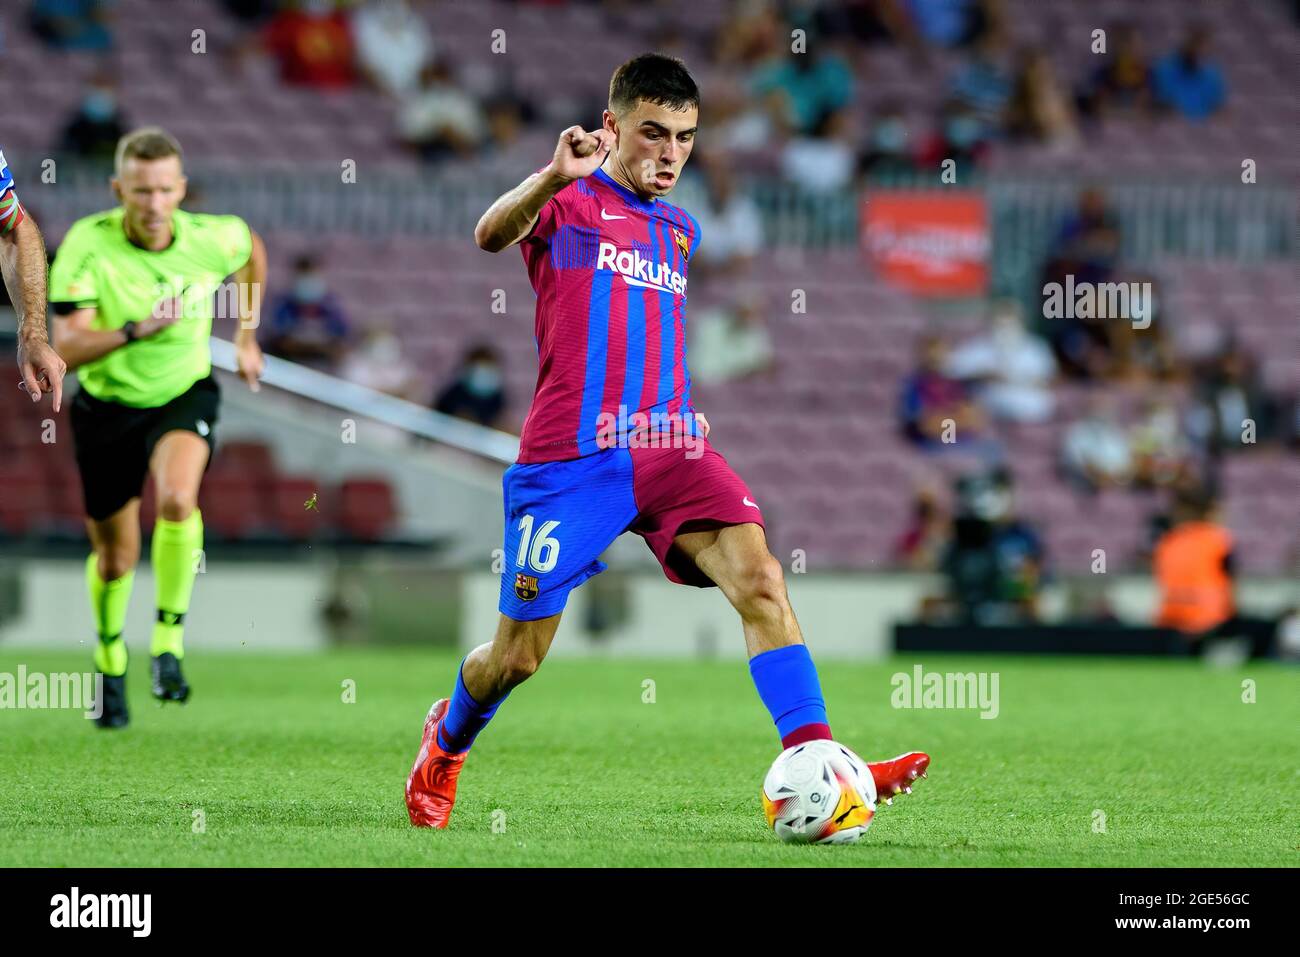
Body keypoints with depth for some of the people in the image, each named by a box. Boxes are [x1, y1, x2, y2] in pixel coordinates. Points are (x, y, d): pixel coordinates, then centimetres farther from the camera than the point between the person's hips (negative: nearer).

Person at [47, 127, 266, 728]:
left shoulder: (212, 239, -17)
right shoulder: (87, 245, -23)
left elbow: (252, 249, 11)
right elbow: (67, 349, -28)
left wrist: (246, 335, 11)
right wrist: (138, 329, -42)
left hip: (184, 395, 0)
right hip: (108, 406, 0)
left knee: (177, 498, -32)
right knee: (115, 558, 10)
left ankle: (169, 640, -15)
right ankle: (110, 661, 40)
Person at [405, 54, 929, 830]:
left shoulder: (680, 231, 20)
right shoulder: (568, 201, 0)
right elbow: (492, 234, -24)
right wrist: (555, 178, -41)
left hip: (669, 447, 5)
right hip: (570, 457, -5)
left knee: (759, 577, -22)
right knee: (518, 656, 3)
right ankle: (448, 739, 36)